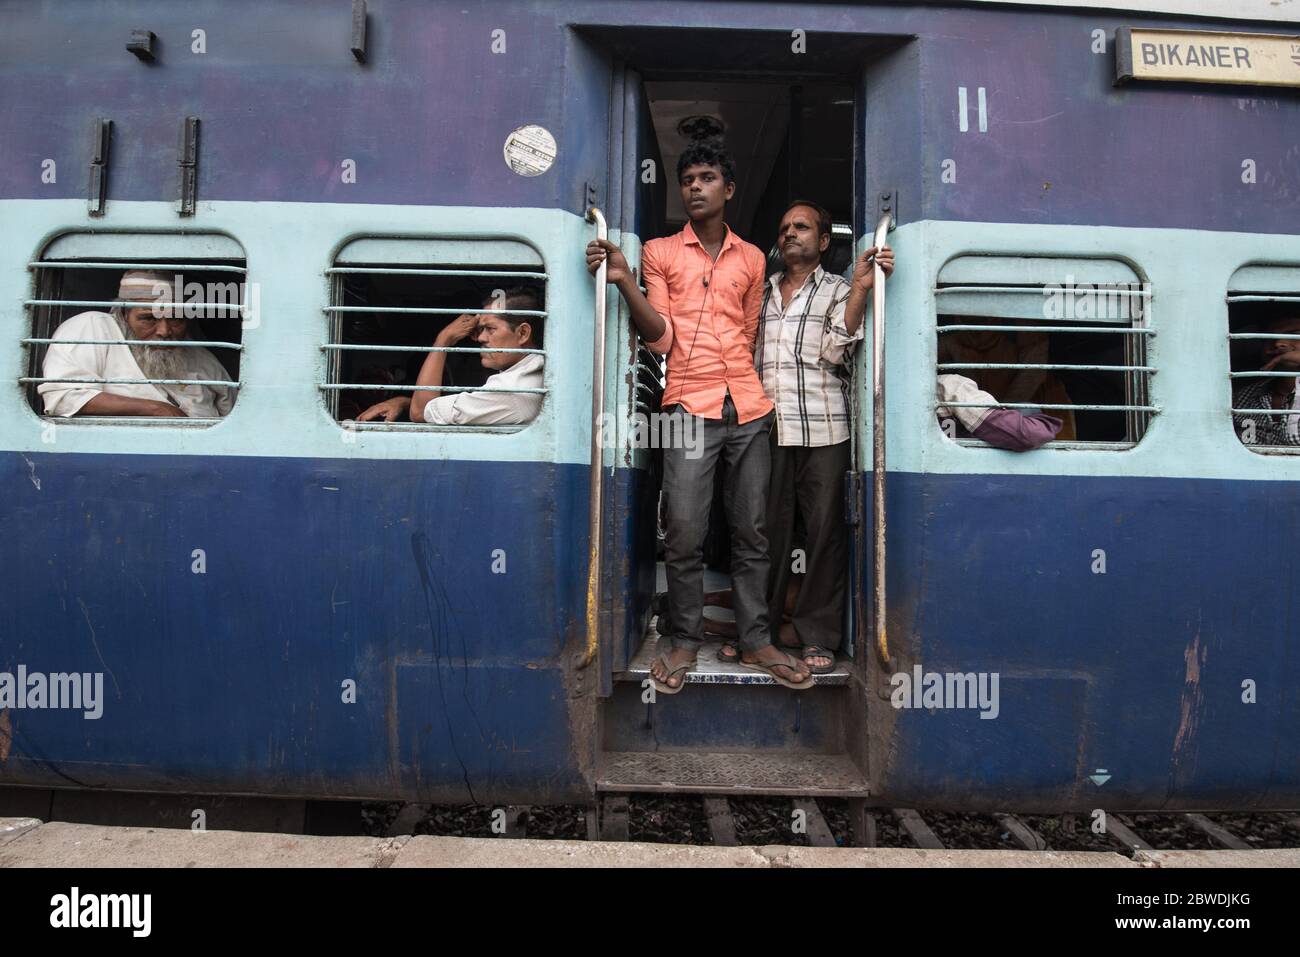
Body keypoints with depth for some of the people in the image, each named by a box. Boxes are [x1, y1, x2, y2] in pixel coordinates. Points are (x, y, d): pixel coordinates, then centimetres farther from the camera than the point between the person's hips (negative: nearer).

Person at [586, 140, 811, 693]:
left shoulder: (751, 258, 18)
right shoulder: (660, 252, 10)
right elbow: (660, 336, 1)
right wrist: (622, 280, -11)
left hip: (748, 407, 3)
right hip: (690, 406, -3)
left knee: (752, 531, 5)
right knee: (684, 532, -8)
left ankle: (755, 641, 15)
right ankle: (683, 640, 8)